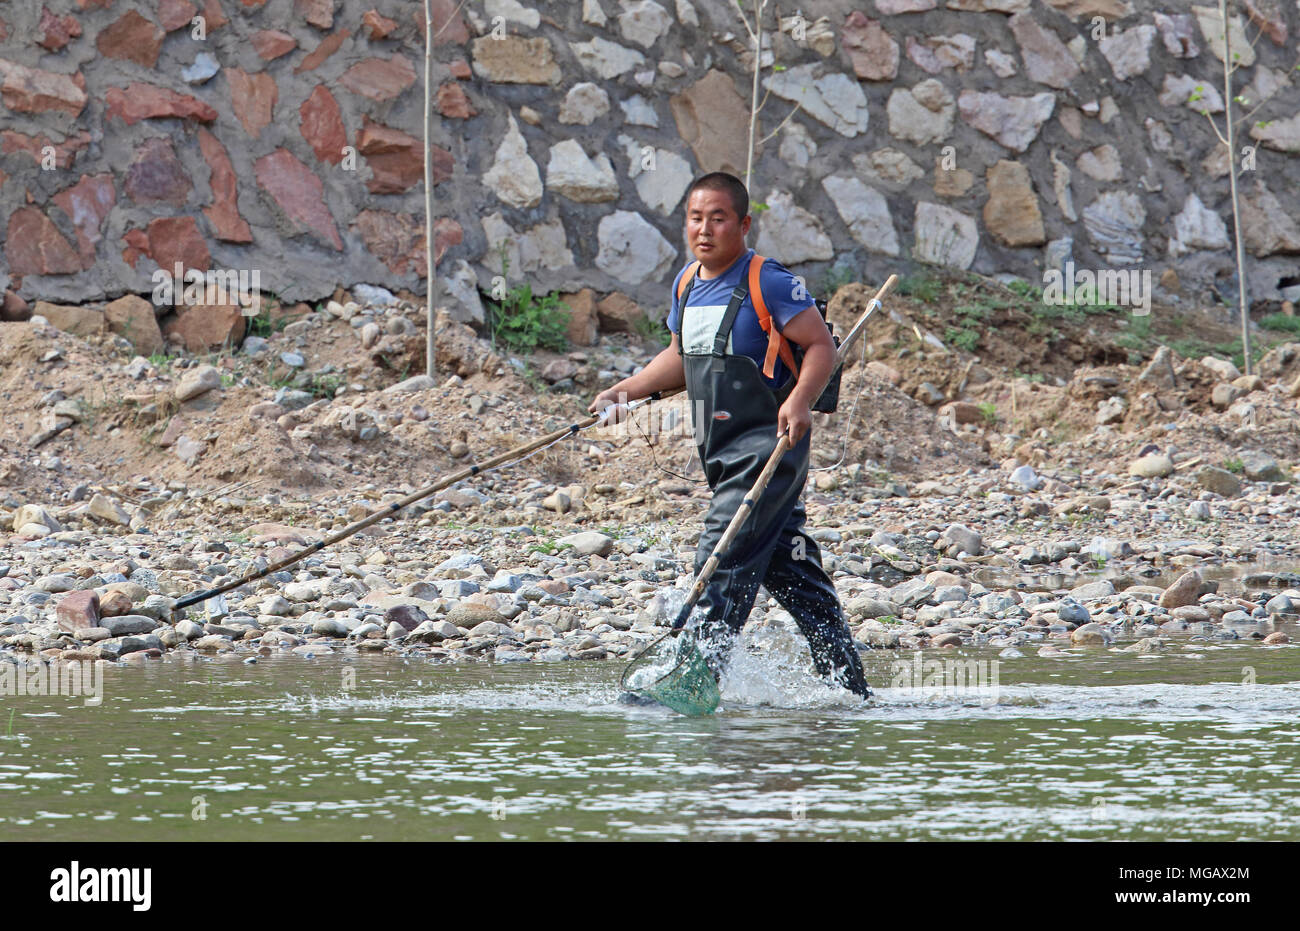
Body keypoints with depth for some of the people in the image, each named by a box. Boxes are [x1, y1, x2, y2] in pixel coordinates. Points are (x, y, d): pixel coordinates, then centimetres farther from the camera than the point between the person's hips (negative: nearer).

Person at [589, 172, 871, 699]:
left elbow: (822, 346, -13)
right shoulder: (687, 285, 11)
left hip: (768, 445, -8)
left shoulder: (768, 284, -13)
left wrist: (799, 400, -28)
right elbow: (683, 358, 26)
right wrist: (627, 391, 16)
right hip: (722, 453, 8)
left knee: (722, 562, -17)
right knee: (790, 572, 12)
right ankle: (850, 688, 20)